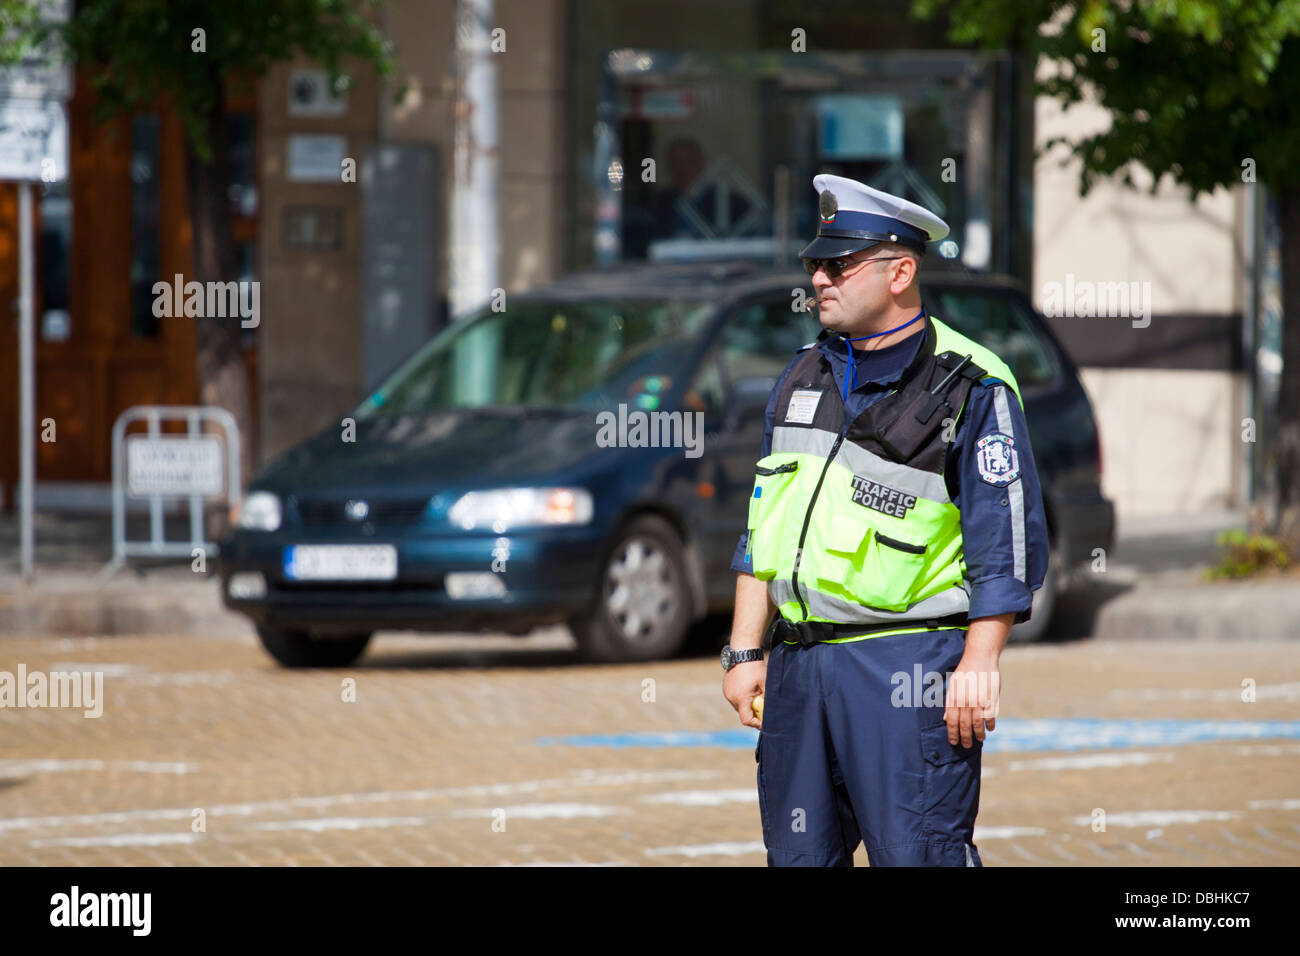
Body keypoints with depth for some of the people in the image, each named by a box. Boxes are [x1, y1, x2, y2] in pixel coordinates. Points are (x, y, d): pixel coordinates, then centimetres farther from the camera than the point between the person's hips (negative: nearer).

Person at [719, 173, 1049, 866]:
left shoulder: (971, 388, -5)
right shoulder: (804, 378, 15)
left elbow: (1007, 545, -8)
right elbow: (762, 527, 19)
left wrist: (978, 665, -14)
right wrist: (745, 652, 14)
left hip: (909, 670, -7)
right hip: (799, 665, 7)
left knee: (917, 856, -10)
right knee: (797, 857, 8)